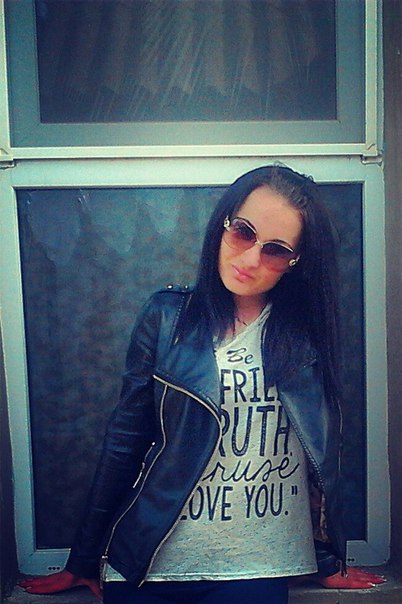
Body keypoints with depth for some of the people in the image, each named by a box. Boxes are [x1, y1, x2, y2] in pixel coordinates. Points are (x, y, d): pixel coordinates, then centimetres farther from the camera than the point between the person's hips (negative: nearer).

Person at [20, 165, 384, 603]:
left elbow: (322, 455, 4)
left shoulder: (308, 333, -2)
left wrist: (329, 562, 11)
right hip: (150, 566, 0)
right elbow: (125, 438, -3)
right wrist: (83, 561, 2)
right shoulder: (168, 317, -6)